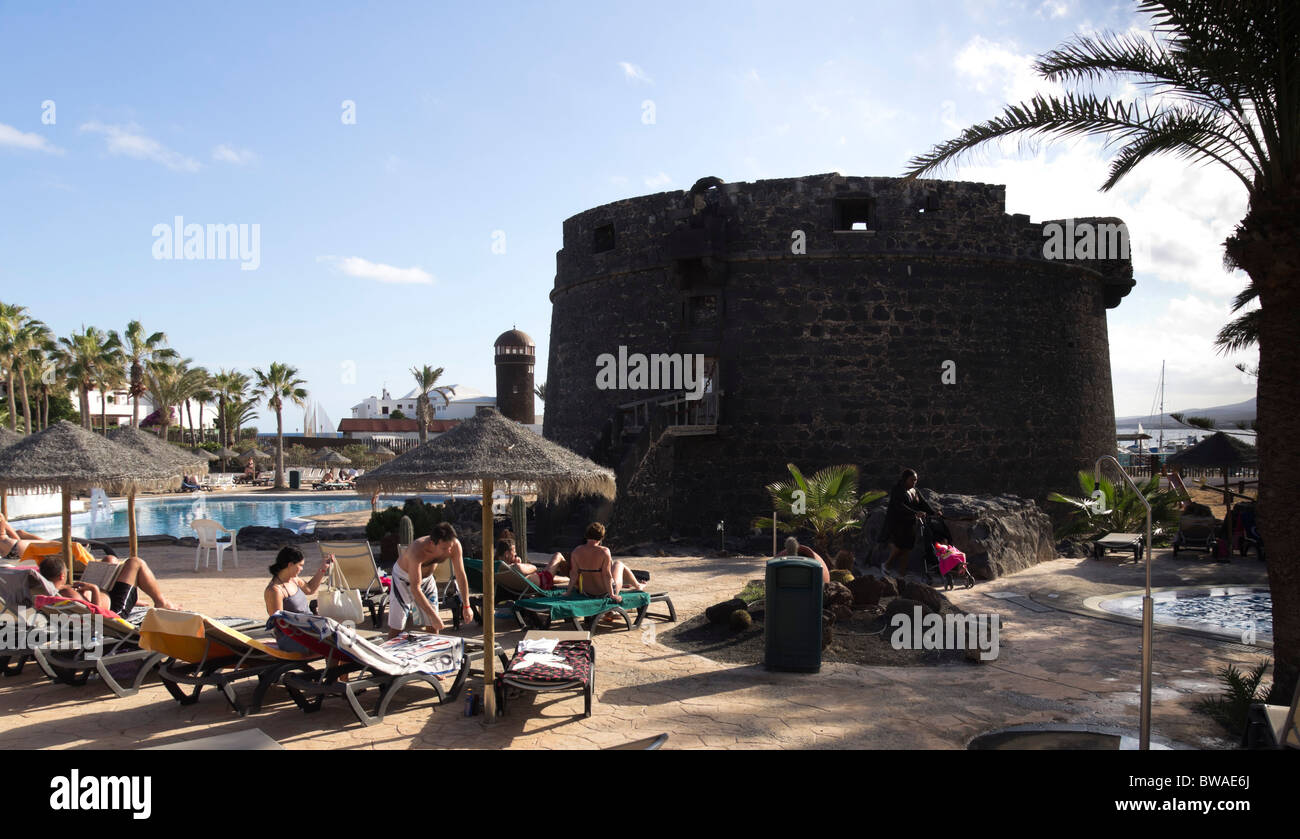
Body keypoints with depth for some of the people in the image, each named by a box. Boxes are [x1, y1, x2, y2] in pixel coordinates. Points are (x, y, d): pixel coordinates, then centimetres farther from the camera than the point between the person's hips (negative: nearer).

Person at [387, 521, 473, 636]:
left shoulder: (455, 545, -27)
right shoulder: (417, 550, -41)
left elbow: (460, 575, -14)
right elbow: (415, 589, -39)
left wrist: (466, 606, -14)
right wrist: (433, 615, -41)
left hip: (427, 578, 4)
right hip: (403, 577, -4)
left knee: (433, 626, 3)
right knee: (396, 627, -7)